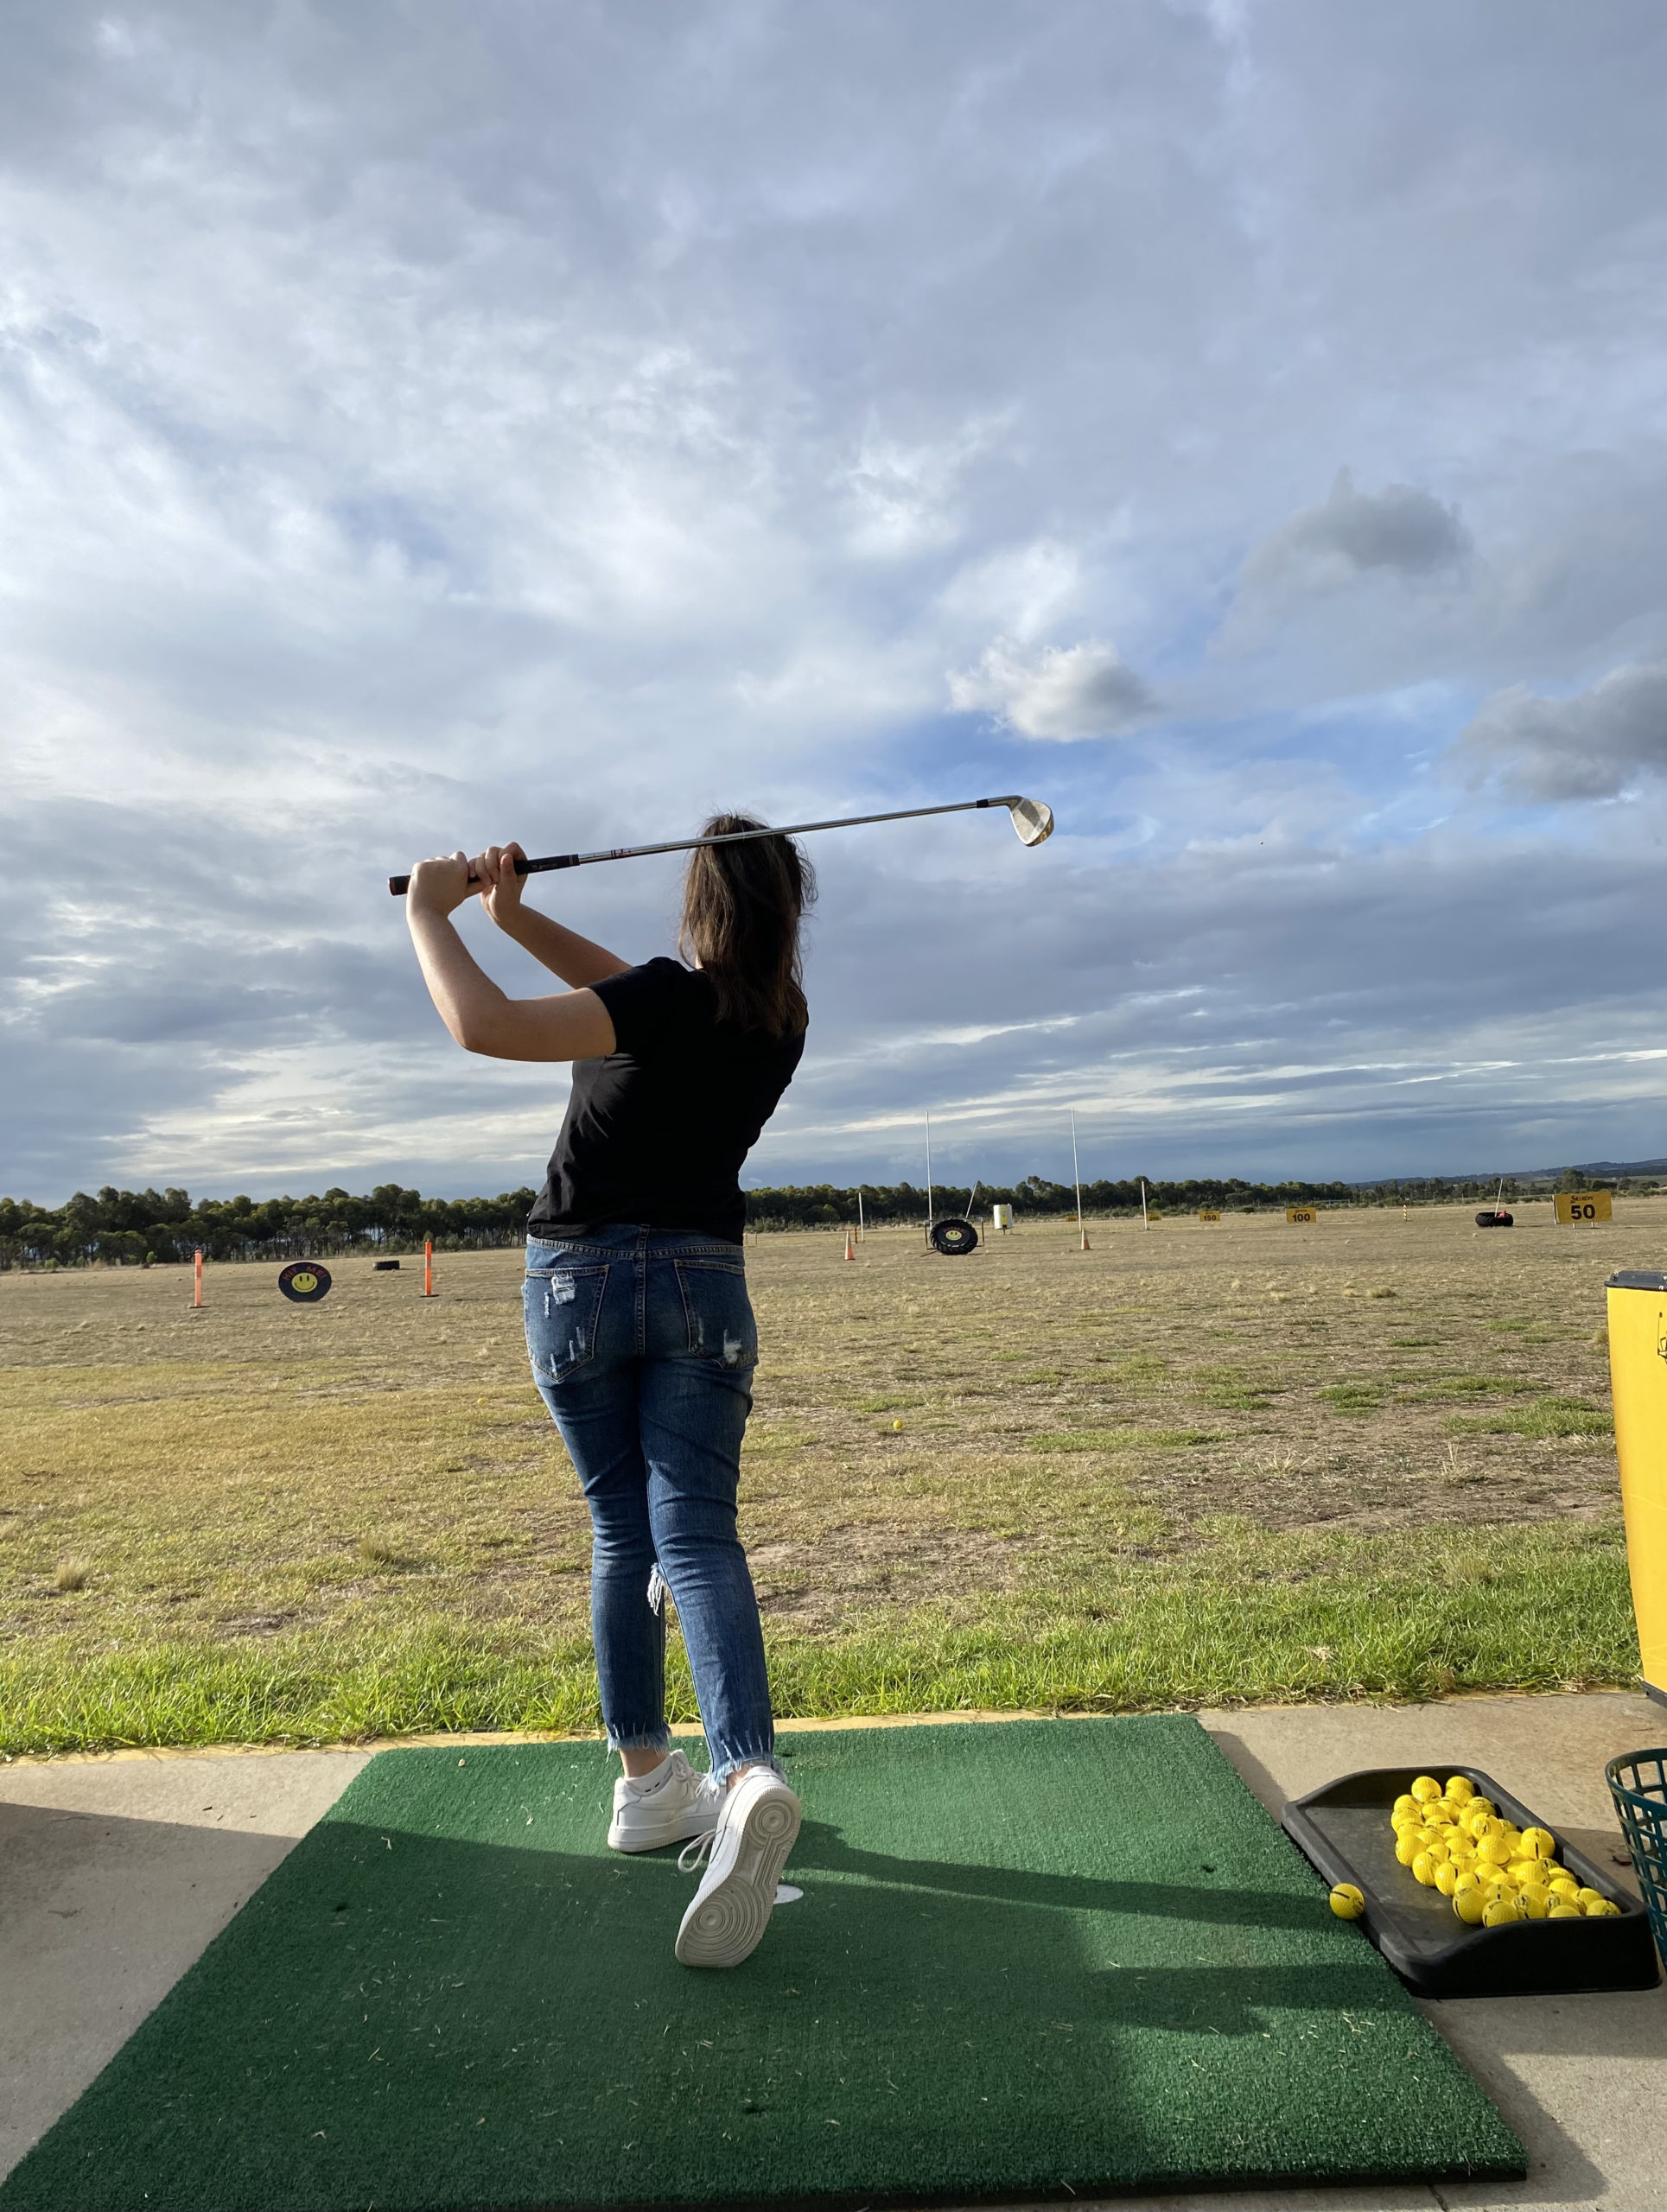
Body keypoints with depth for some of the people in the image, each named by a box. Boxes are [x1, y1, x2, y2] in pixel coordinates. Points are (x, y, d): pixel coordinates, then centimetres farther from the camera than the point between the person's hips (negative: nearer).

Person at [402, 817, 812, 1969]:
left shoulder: (672, 1001, -15)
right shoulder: (780, 1020, 3)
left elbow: (488, 1025, -27)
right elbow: (622, 988, 12)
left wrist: (432, 911, -12)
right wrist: (514, 915, 2)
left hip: (577, 1279, -2)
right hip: (702, 1283, 3)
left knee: (622, 1534, 12)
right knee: (695, 1536, -3)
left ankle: (647, 1779, 23)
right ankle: (747, 1772, -22)